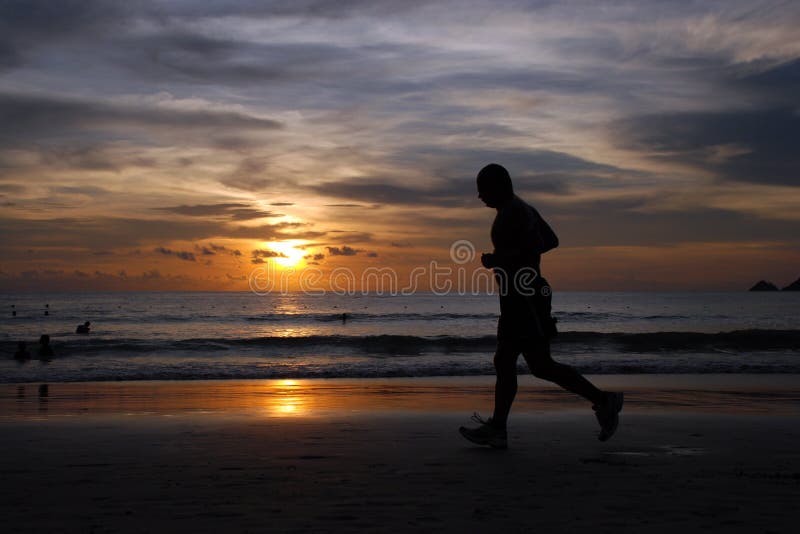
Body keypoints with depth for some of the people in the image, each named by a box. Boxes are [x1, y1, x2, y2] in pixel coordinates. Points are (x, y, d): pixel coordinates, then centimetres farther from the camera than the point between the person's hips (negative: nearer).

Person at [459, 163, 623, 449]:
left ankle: (602, 401, -6)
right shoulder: (521, 209, 17)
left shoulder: (513, 212, -14)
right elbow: (552, 241, 24)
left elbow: (536, 247, -25)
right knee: (503, 363, 10)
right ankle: (496, 429, 11)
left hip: (523, 297, -11)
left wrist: (498, 259, -14)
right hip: (518, 298, 11)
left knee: (541, 365, -11)